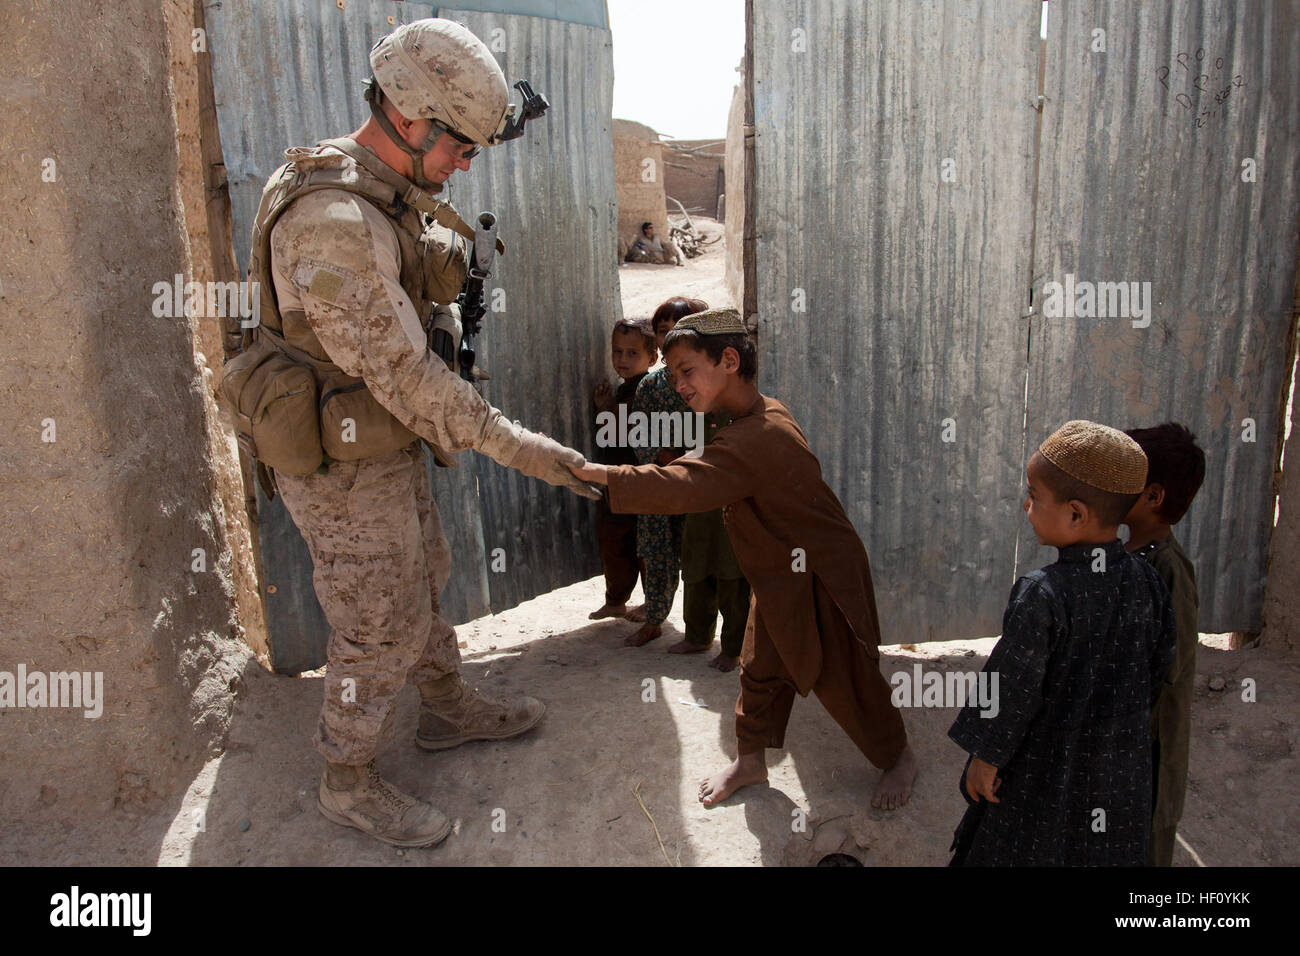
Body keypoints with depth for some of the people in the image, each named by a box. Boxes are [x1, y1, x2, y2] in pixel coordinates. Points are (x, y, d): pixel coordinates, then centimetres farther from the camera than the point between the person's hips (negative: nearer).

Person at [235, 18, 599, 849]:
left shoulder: (391, 198, 2)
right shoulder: (334, 225, -29)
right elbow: (400, 374, -28)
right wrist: (517, 448, -23)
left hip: (387, 445, 9)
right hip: (345, 467, -9)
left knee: (422, 583, 24)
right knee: (383, 630, 6)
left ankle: (450, 711, 46)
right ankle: (350, 782, 28)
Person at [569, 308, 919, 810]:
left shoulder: (756, 439, -33)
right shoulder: (766, 413, 2)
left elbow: (685, 486, -42)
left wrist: (603, 475, -36)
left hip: (822, 582, -9)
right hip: (783, 576, 9)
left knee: (846, 683, 8)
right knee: (761, 672, 16)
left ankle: (899, 757, 32)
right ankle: (750, 760, 34)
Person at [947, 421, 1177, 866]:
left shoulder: (1043, 594, -27)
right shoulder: (1145, 581, -8)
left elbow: (1014, 684, -21)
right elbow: (1160, 666, 5)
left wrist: (985, 758, -9)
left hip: (1046, 767, -5)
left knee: (1019, 846, 13)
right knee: (1105, 847, 22)